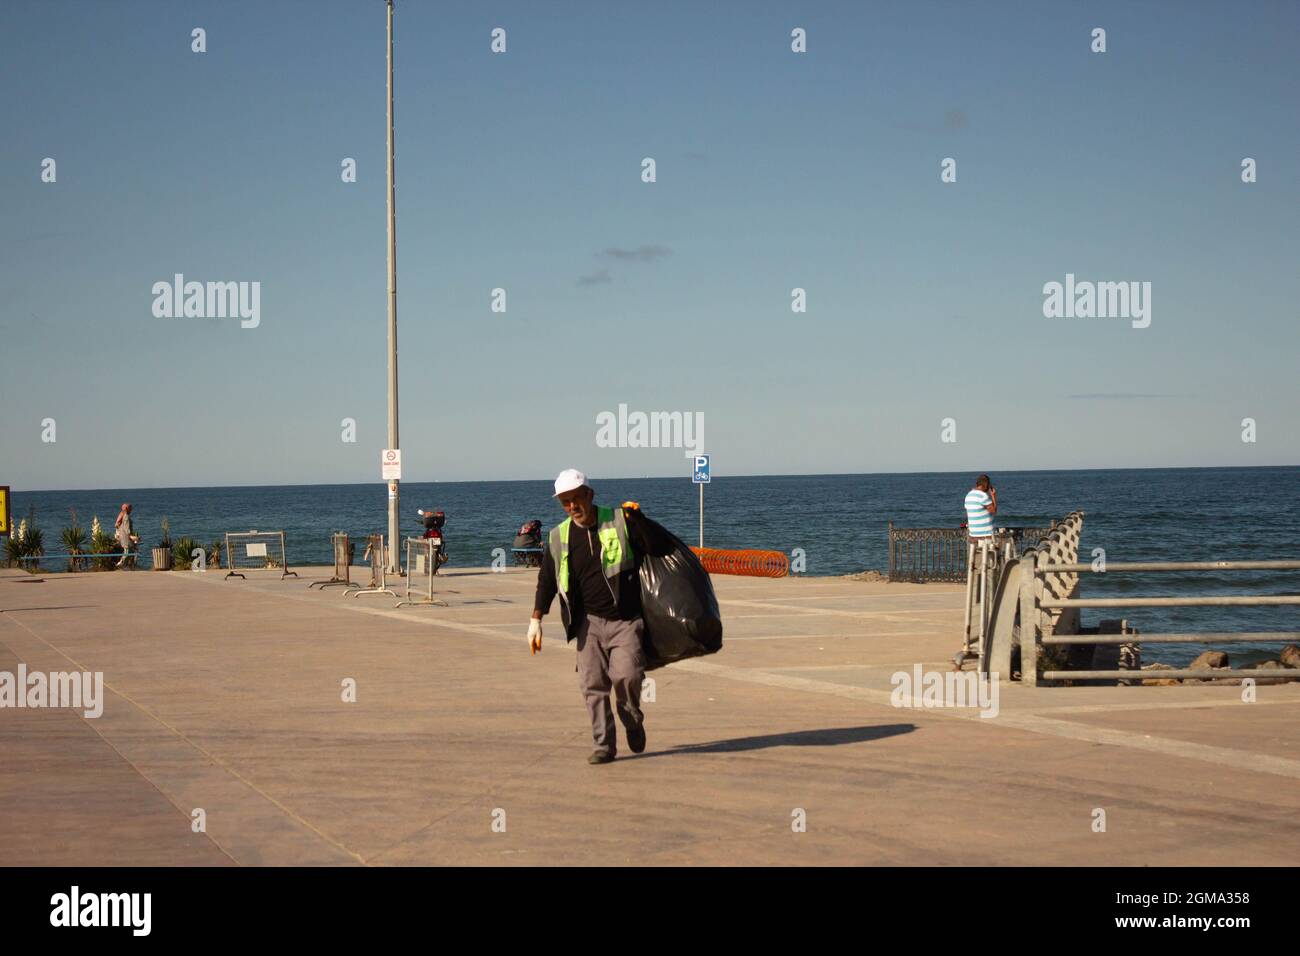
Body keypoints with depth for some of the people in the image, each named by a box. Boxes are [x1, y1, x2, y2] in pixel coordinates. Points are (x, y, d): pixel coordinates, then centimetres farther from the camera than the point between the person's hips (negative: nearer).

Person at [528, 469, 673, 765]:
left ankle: (632, 720, 13)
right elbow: (546, 581, 15)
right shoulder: (559, 537, 7)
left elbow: (662, 546, -5)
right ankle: (604, 744, 6)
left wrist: (638, 518, -16)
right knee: (592, 684, -5)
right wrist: (536, 621, 10)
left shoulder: (620, 523, -2)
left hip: (625, 621, -3)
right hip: (589, 621, 3)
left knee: (626, 676, -17)